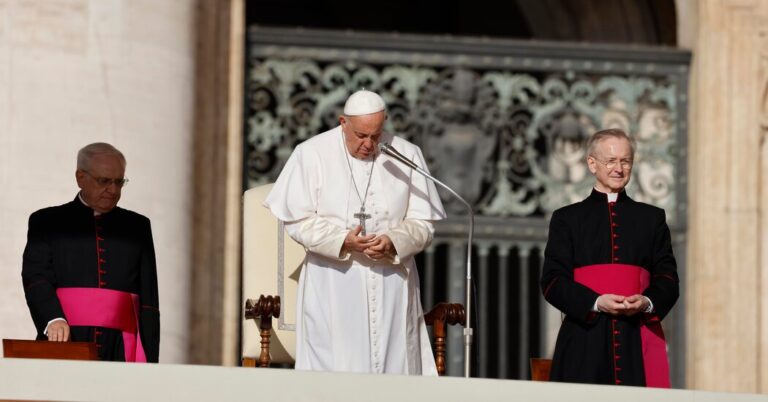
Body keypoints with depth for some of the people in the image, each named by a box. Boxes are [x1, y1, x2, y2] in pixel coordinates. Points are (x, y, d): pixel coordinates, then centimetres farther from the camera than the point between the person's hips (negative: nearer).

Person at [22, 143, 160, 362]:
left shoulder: (137, 227, 18)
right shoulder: (47, 222, 12)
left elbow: (149, 302, 14)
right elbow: (36, 278, -1)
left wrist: (149, 361, 5)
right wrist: (53, 319, -21)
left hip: (119, 351, 1)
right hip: (62, 344, -1)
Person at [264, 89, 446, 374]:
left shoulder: (407, 155, 2)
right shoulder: (312, 154, -2)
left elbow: (422, 224, 2)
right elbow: (298, 221, -4)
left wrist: (394, 243, -19)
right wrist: (342, 241, -19)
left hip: (391, 287, 2)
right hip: (332, 286, -2)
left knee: (393, 363, -2)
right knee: (334, 367, -5)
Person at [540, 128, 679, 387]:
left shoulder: (652, 218, 17)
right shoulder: (567, 219, 12)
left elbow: (668, 278, 11)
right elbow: (552, 281, 3)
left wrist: (647, 303, -11)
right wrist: (596, 303, -14)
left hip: (638, 342, 1)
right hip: (585, 341, -1)